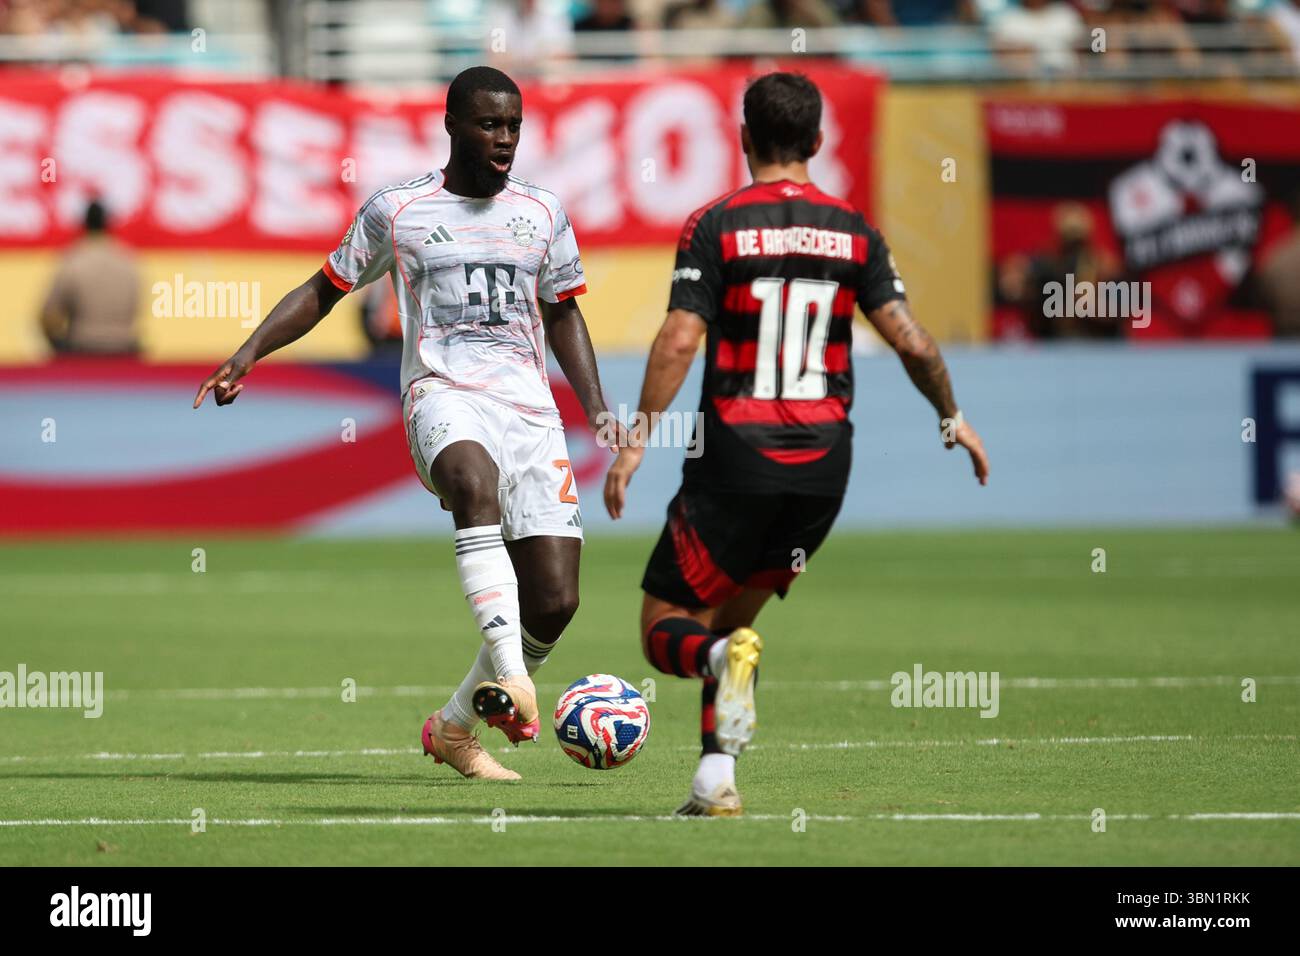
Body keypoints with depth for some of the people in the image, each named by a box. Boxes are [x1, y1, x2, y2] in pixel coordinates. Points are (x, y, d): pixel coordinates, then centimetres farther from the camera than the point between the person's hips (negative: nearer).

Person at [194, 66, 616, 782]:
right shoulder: (397, 211, 6)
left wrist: (595, 407, 14)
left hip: (530, 408, 4)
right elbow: (324, 290, 15)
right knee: (477, 481, -41)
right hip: (443, 395, -4)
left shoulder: (543, 213, 14)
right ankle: (509, 672, -51)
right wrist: (250, 352, 2)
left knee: (555, 600, -7)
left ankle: (455, 726, 17)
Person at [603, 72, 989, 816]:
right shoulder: (853, 230, 5)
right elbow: (912, 341, 1)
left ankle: (721, 659, -30)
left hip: (736, 453, -4)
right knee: (732, 617, 20)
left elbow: (680, 341, -12)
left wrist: (638, 440, -9)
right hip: (823, 460, 4)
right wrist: (953, 418, 17)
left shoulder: (717, 225, -4)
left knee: (666, 626, 5)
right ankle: (717, 781, 8)